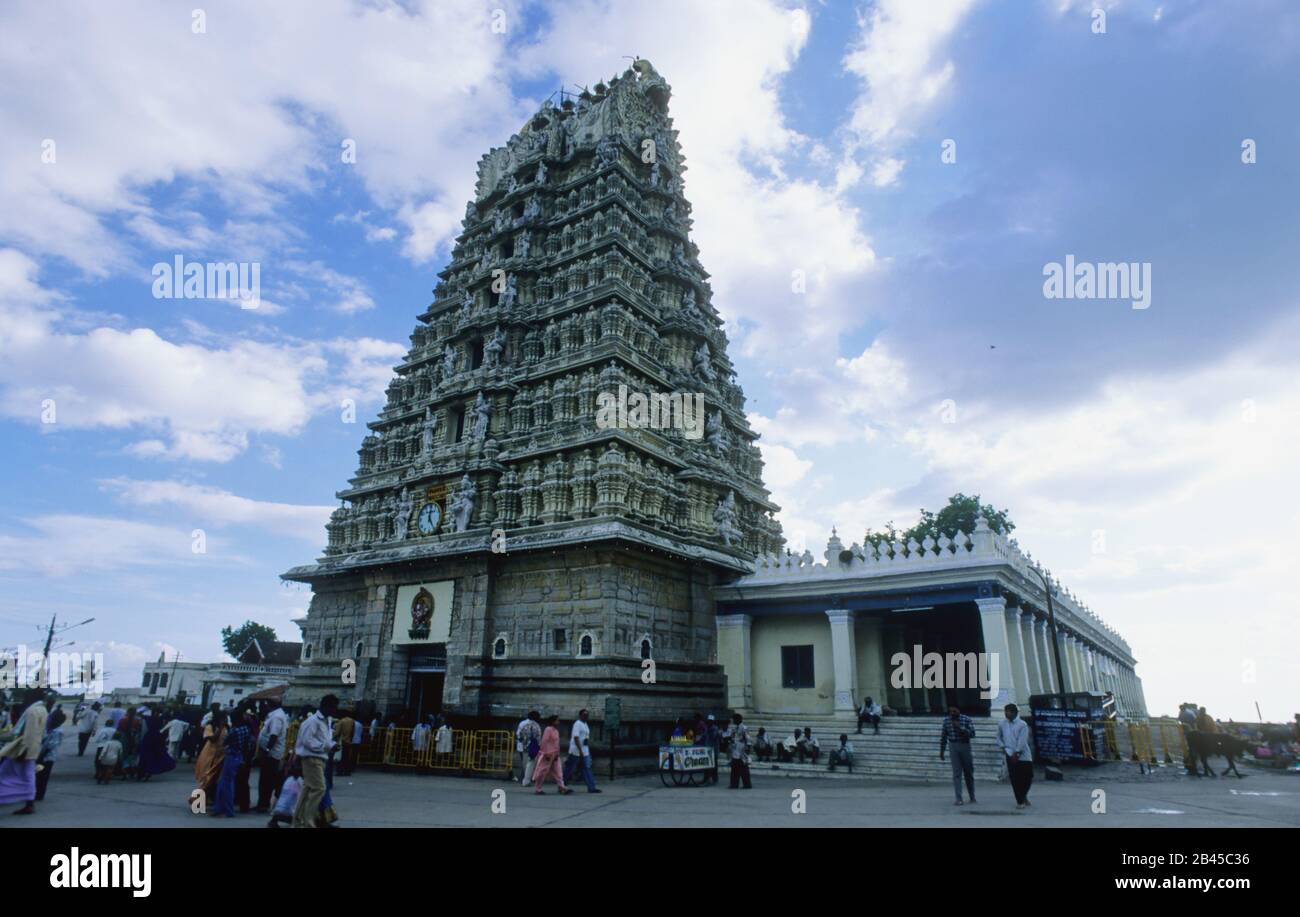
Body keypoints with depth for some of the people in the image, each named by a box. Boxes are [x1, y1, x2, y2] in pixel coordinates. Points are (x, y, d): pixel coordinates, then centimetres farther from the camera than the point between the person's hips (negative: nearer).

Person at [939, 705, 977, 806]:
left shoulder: (966, 719, -5)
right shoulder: (946, 721, 3)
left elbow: (972, 734, -13)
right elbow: (943, 737, 11)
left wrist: (960, 727, -23)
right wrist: (941, 751, 12)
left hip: (965, 746, -1)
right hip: (953, 747, 1)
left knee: (969, 772, 11)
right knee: (956, 773, -5)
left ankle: (972, 796, 29)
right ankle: (959, 799, -4)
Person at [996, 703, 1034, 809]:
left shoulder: (1022, 724, -8)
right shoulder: (1002, 724, 4)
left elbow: (1022, 741, -13)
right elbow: (999, 737, 17)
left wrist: (1017, 754, -15)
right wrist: (1003, 747, 1)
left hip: (1023, 756, -2)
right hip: (1010, 756, 2)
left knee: (1028, 777, 5)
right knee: (1015, 779, 0)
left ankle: (1024, 795, 31)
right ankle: (1020, 801, 11)